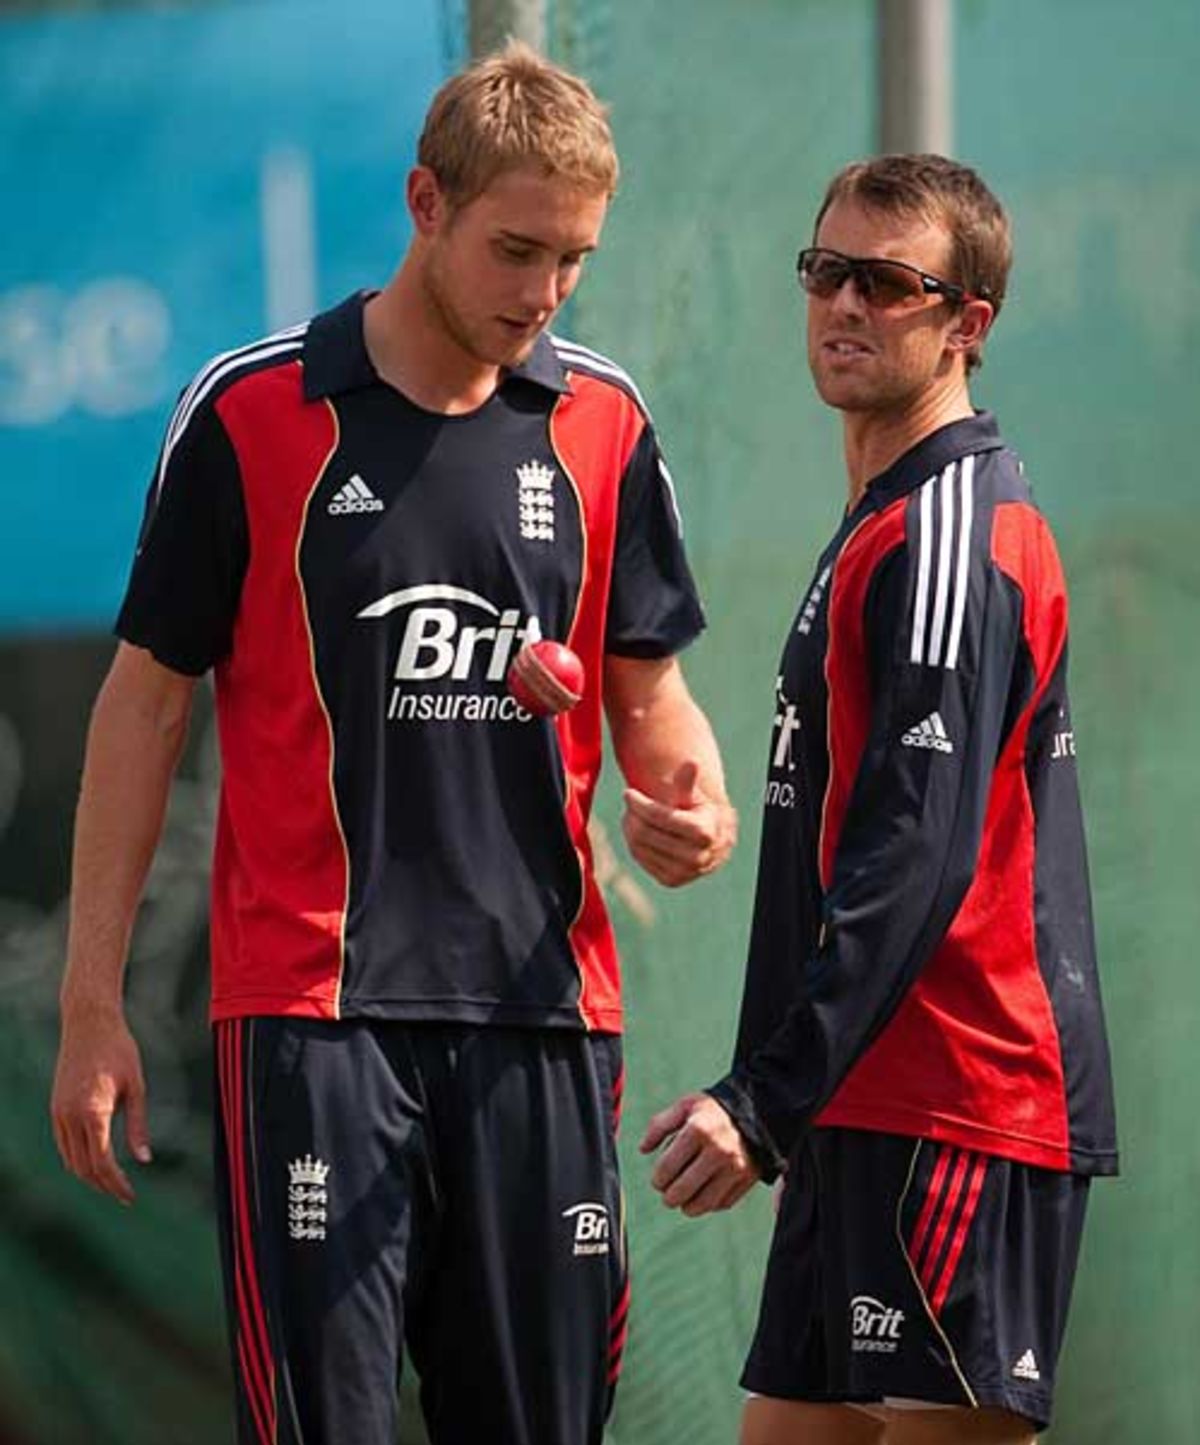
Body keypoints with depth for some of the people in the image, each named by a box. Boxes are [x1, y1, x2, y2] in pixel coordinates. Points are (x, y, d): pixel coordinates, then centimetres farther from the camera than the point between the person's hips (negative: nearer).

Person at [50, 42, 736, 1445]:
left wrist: (685, 794, -8)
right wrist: (92, 1001, 0)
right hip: (309, 1010, -3)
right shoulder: (246, 412, -2)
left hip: (540, 1008, 3)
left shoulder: (603, 424, 7)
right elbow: (146, 698, 3)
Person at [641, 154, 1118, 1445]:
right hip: (875, 1116, 10)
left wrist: (768, 1102, -24)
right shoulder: (883, 527, 19)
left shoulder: (953, 538, -13)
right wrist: (783, 1101, 22)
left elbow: (913, 861, -22)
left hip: (958, 1119, -10)